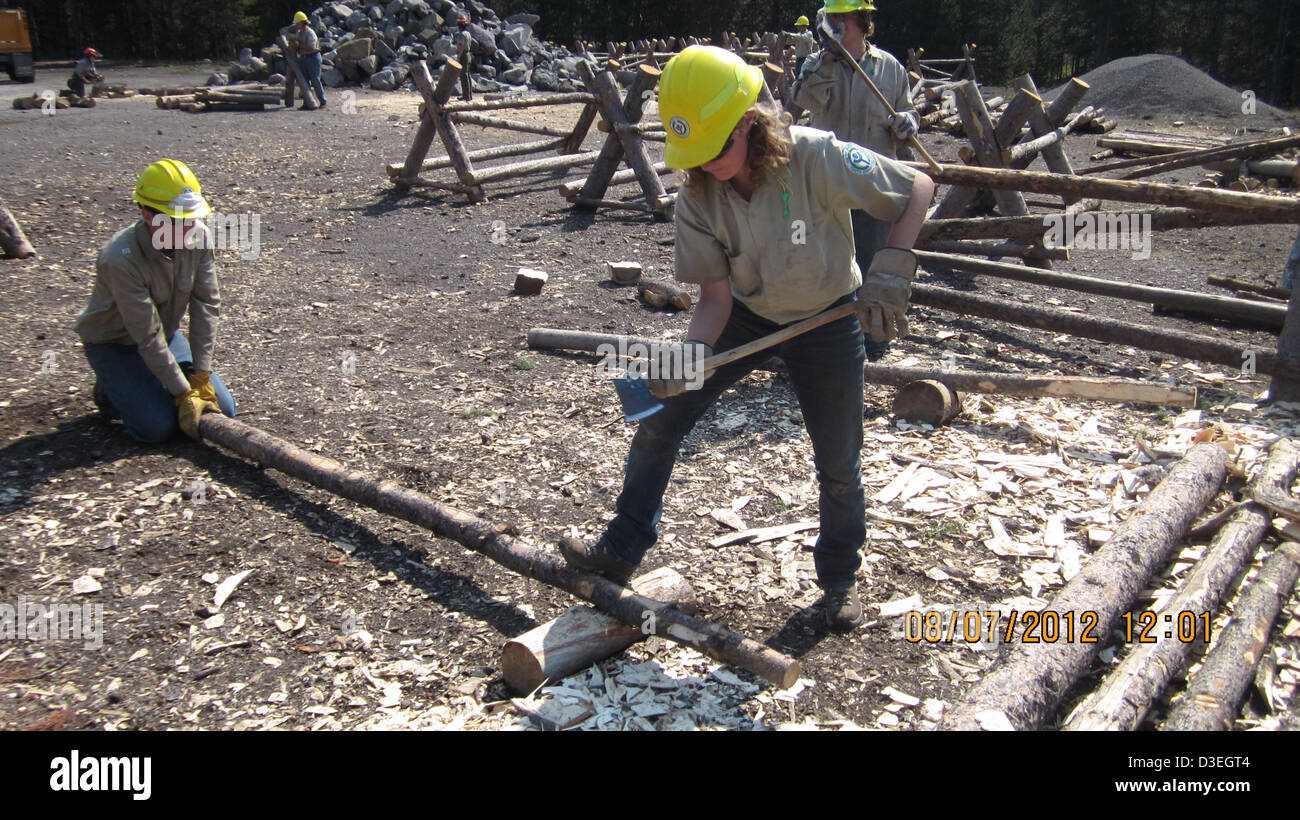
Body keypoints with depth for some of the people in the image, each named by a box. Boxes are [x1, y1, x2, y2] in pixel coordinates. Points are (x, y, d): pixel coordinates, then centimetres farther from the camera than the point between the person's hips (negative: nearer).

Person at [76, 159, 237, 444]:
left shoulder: (198, 237, -18)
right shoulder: (120, 259, -33)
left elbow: (206, 306, -14)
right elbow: (148, 337, -29)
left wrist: (200, 378, -16)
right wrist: (185, 393, -25)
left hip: (164, 336, 6)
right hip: (113, 344, -5)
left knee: (222, 409, -1)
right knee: (158, 426, -20)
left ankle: (143, 384, 21)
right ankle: (112, 390, 12)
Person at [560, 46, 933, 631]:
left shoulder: (816, 158, -29)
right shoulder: (698, 196, -18)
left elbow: (919, 187, -18)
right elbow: (717, 294, -13)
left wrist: (892, 268, -29)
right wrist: (692, 351, -31)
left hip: (826, 324, -3)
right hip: (745, 316, 3)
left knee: (838, 467, 6)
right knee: (659, 424, -1)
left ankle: (839, 580, 32)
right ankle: (622, 551, 17)